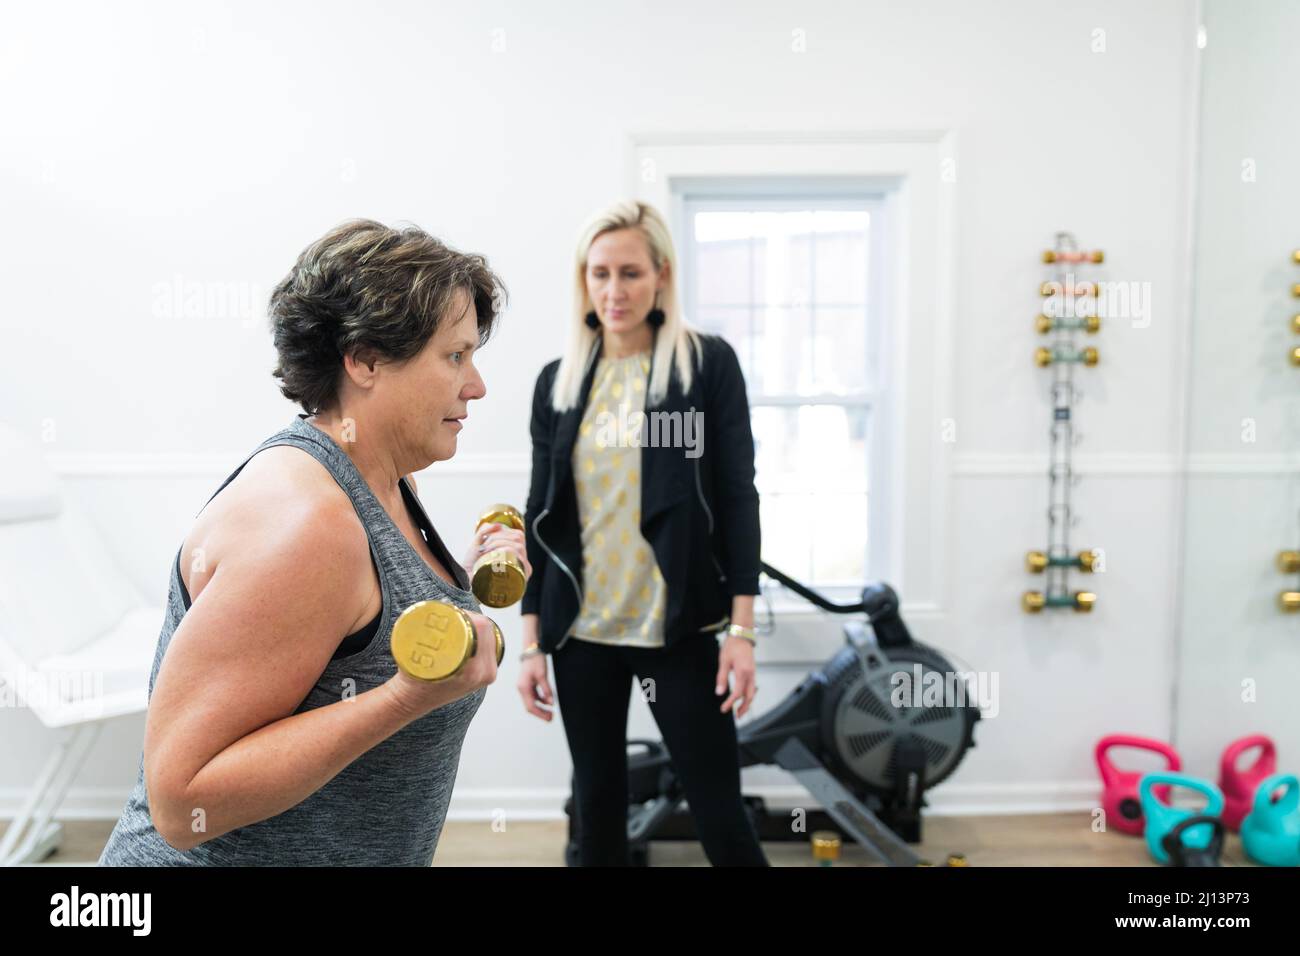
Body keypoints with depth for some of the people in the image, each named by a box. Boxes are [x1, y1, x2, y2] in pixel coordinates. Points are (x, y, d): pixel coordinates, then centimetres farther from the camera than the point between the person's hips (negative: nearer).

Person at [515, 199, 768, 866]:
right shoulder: (558, 381, 6)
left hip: (678, 628, -3)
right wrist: (531, 641, 5)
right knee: (597, 805, 15)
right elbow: (542, 513, 7)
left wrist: (741, 629, -9)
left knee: (718, 811, 3)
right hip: (582, 630, 3)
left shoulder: (708, 363, -3)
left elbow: (737, 496, -4)